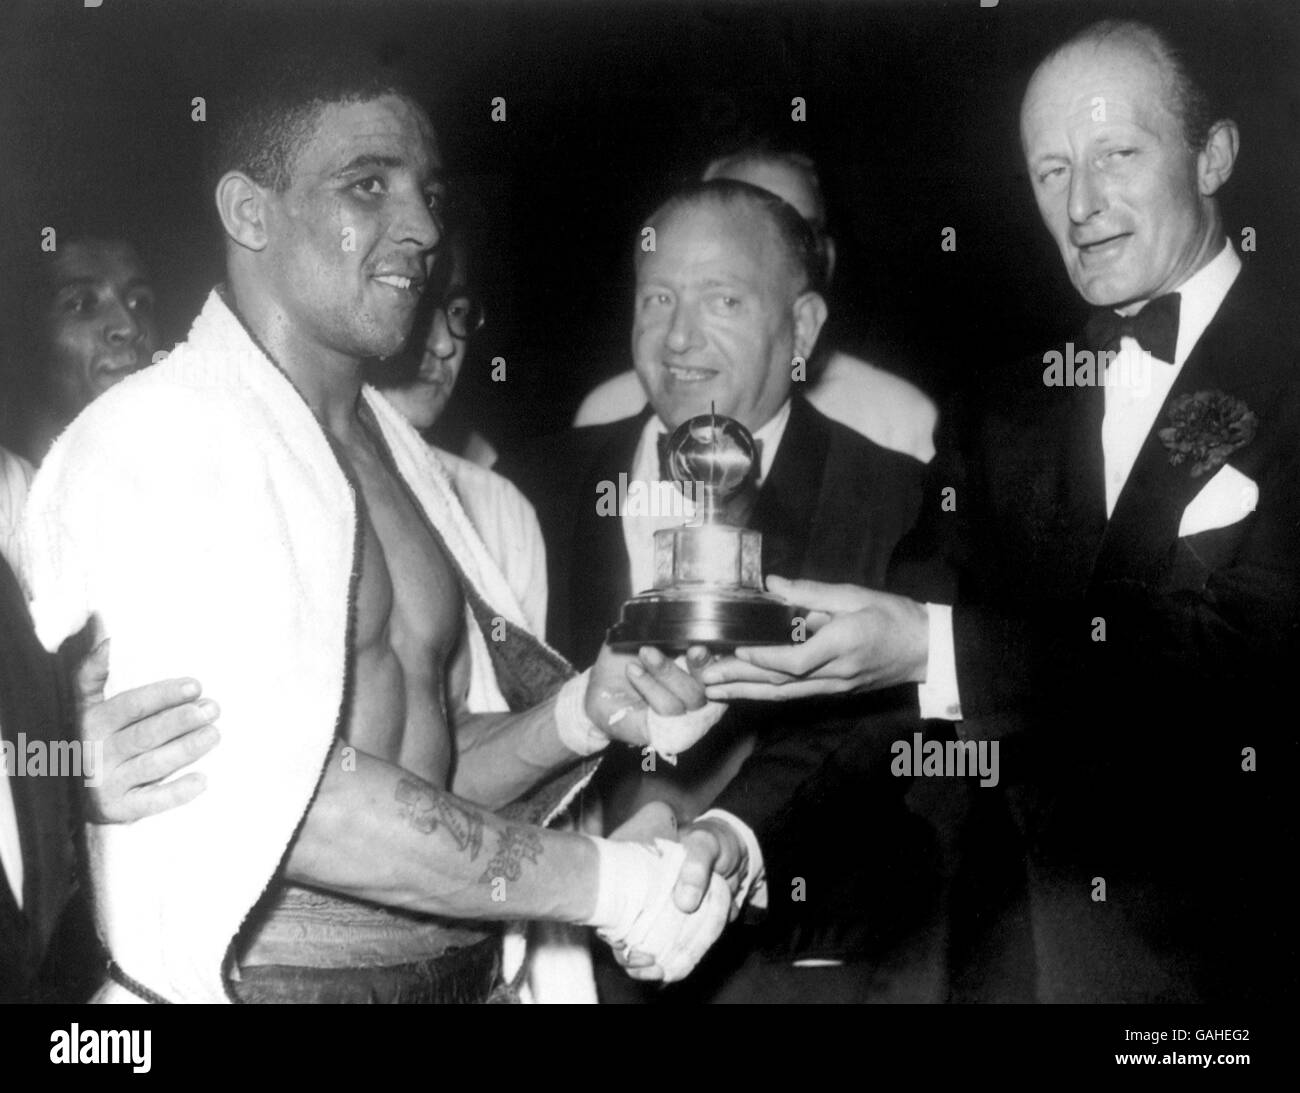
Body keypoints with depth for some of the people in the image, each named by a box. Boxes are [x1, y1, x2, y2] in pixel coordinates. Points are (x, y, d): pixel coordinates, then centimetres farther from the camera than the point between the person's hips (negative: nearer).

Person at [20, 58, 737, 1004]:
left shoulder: (392, 445, 9)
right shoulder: (157, 439, -14)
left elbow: (431, 769, 10)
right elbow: (273, 795, -23)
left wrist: (580, 715, -9)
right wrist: (606, 880, -18)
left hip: (459, 972, 7)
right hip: (262, 975, -7)